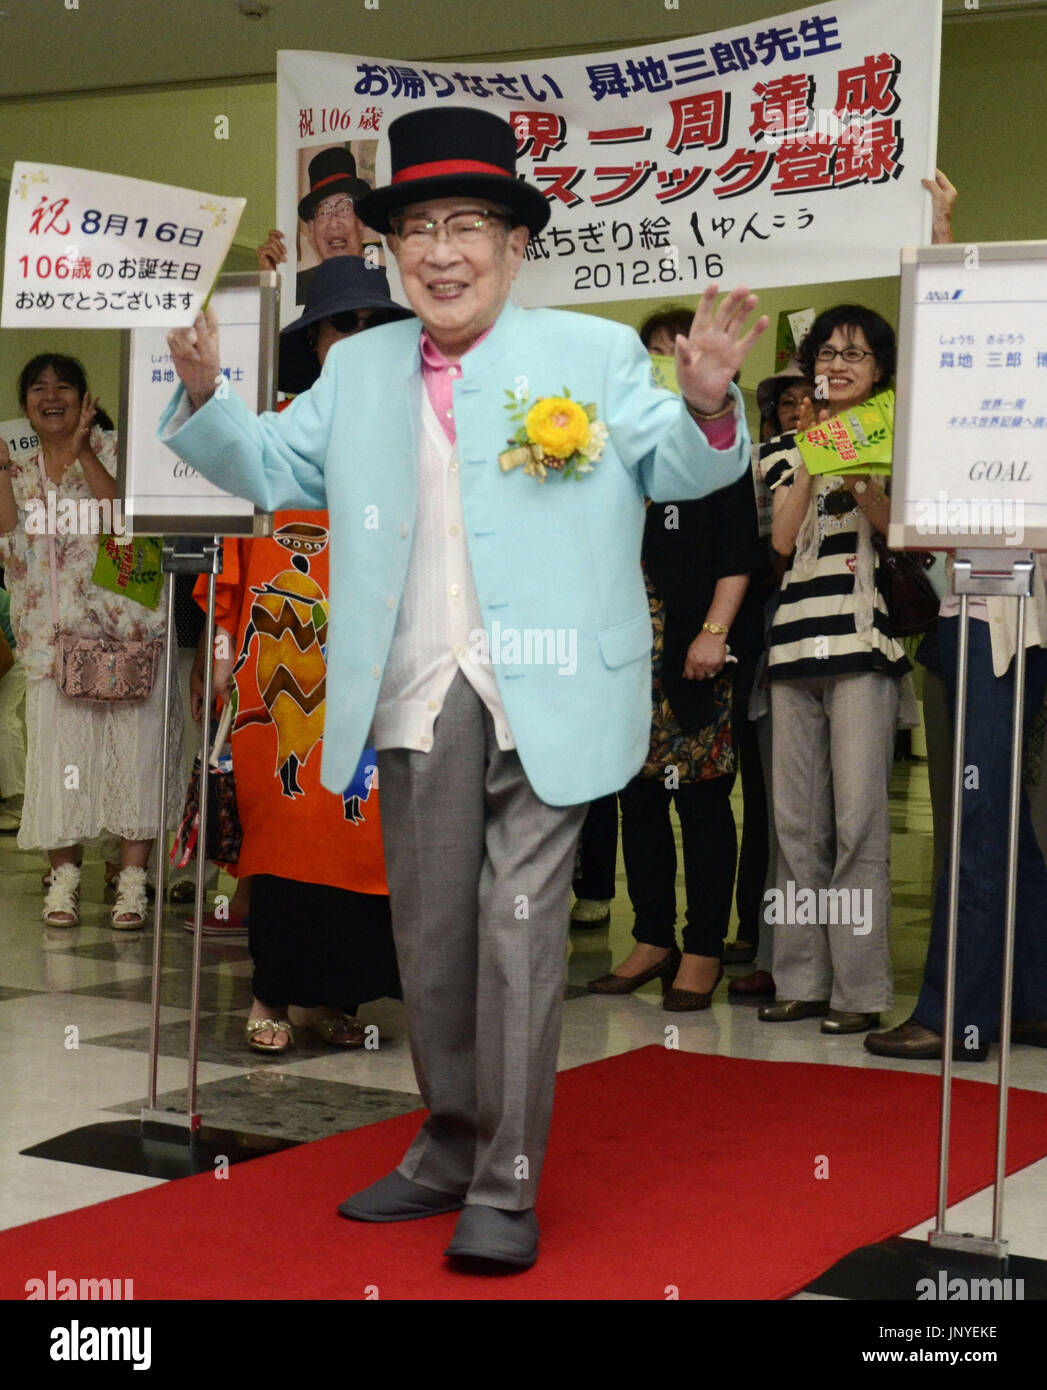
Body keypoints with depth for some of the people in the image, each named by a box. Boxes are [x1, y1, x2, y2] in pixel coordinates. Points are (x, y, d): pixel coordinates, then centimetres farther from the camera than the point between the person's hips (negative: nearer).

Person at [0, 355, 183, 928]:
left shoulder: (112, 449, 3)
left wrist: (83, 451, -16)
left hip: (125, 626, -3)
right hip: (53, 634, 3)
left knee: (132, 746, -6)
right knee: (58, 749, -1)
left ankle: (132, 880, 0)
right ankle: (64, 877, 9)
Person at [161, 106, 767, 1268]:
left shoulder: (593, 354, 5)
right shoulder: (358, 371, 16)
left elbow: (679, 468, 2)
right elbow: (274, 469, 20)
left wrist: (705, 406, -20)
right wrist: (203, 397, 2)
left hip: (543, 694, -4)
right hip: (417, 702, 4)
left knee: (519, 927, -3)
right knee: (428, 934, 11)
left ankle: (507, 1186, 5)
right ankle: (449, 1149, 28)